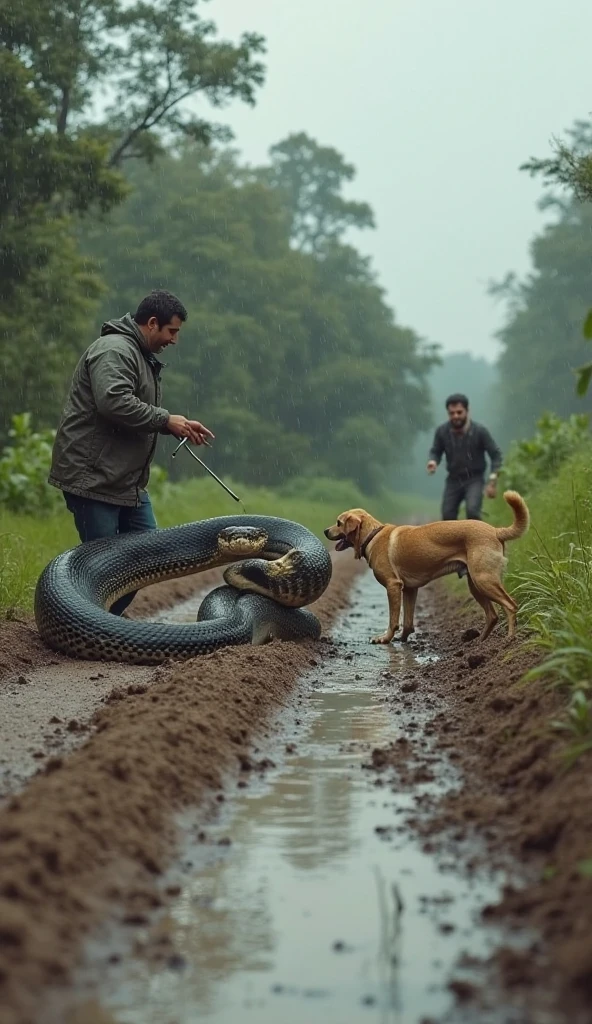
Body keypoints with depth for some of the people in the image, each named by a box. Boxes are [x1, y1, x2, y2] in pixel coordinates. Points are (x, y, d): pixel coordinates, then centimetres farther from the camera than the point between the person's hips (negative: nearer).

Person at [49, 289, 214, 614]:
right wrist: (166, 420, -20)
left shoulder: (141, 356, 20)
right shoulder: (114, 350, -15)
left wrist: (179, 427, 14)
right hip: (93, 478, -11)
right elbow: (114, 402, -30)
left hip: (127, 480, 11)